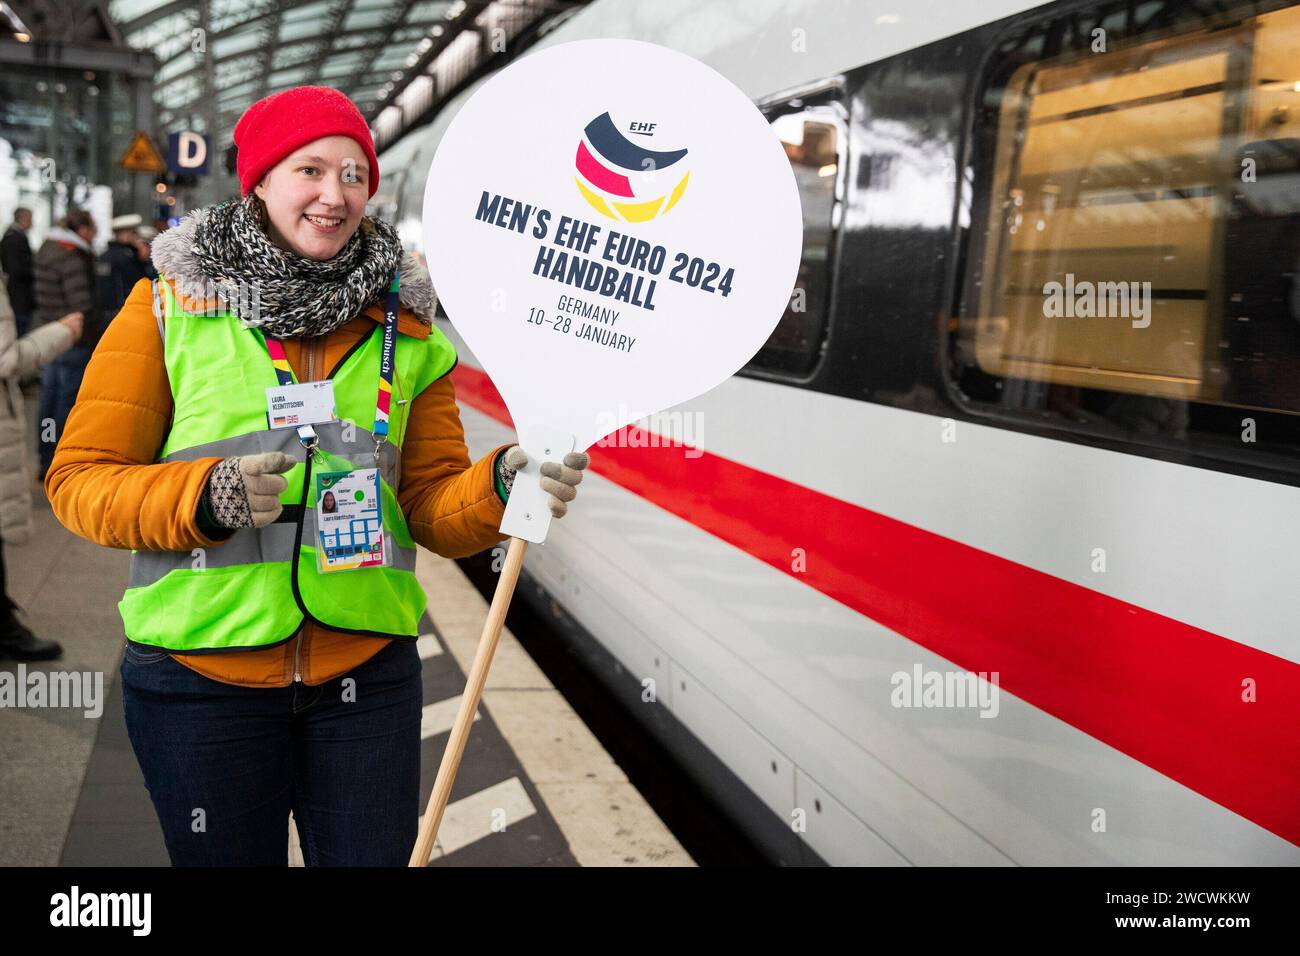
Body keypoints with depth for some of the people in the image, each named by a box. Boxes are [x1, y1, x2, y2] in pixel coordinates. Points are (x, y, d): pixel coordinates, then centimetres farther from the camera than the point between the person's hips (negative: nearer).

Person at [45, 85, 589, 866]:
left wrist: (503, 483, -17)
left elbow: (432, 508, 4)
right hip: (201, 671, -2)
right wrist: (206, 497, -20)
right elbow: (80, 480, -3)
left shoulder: (407, 329, 6)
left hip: (366, 671, 2)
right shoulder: (169, 305, -2)